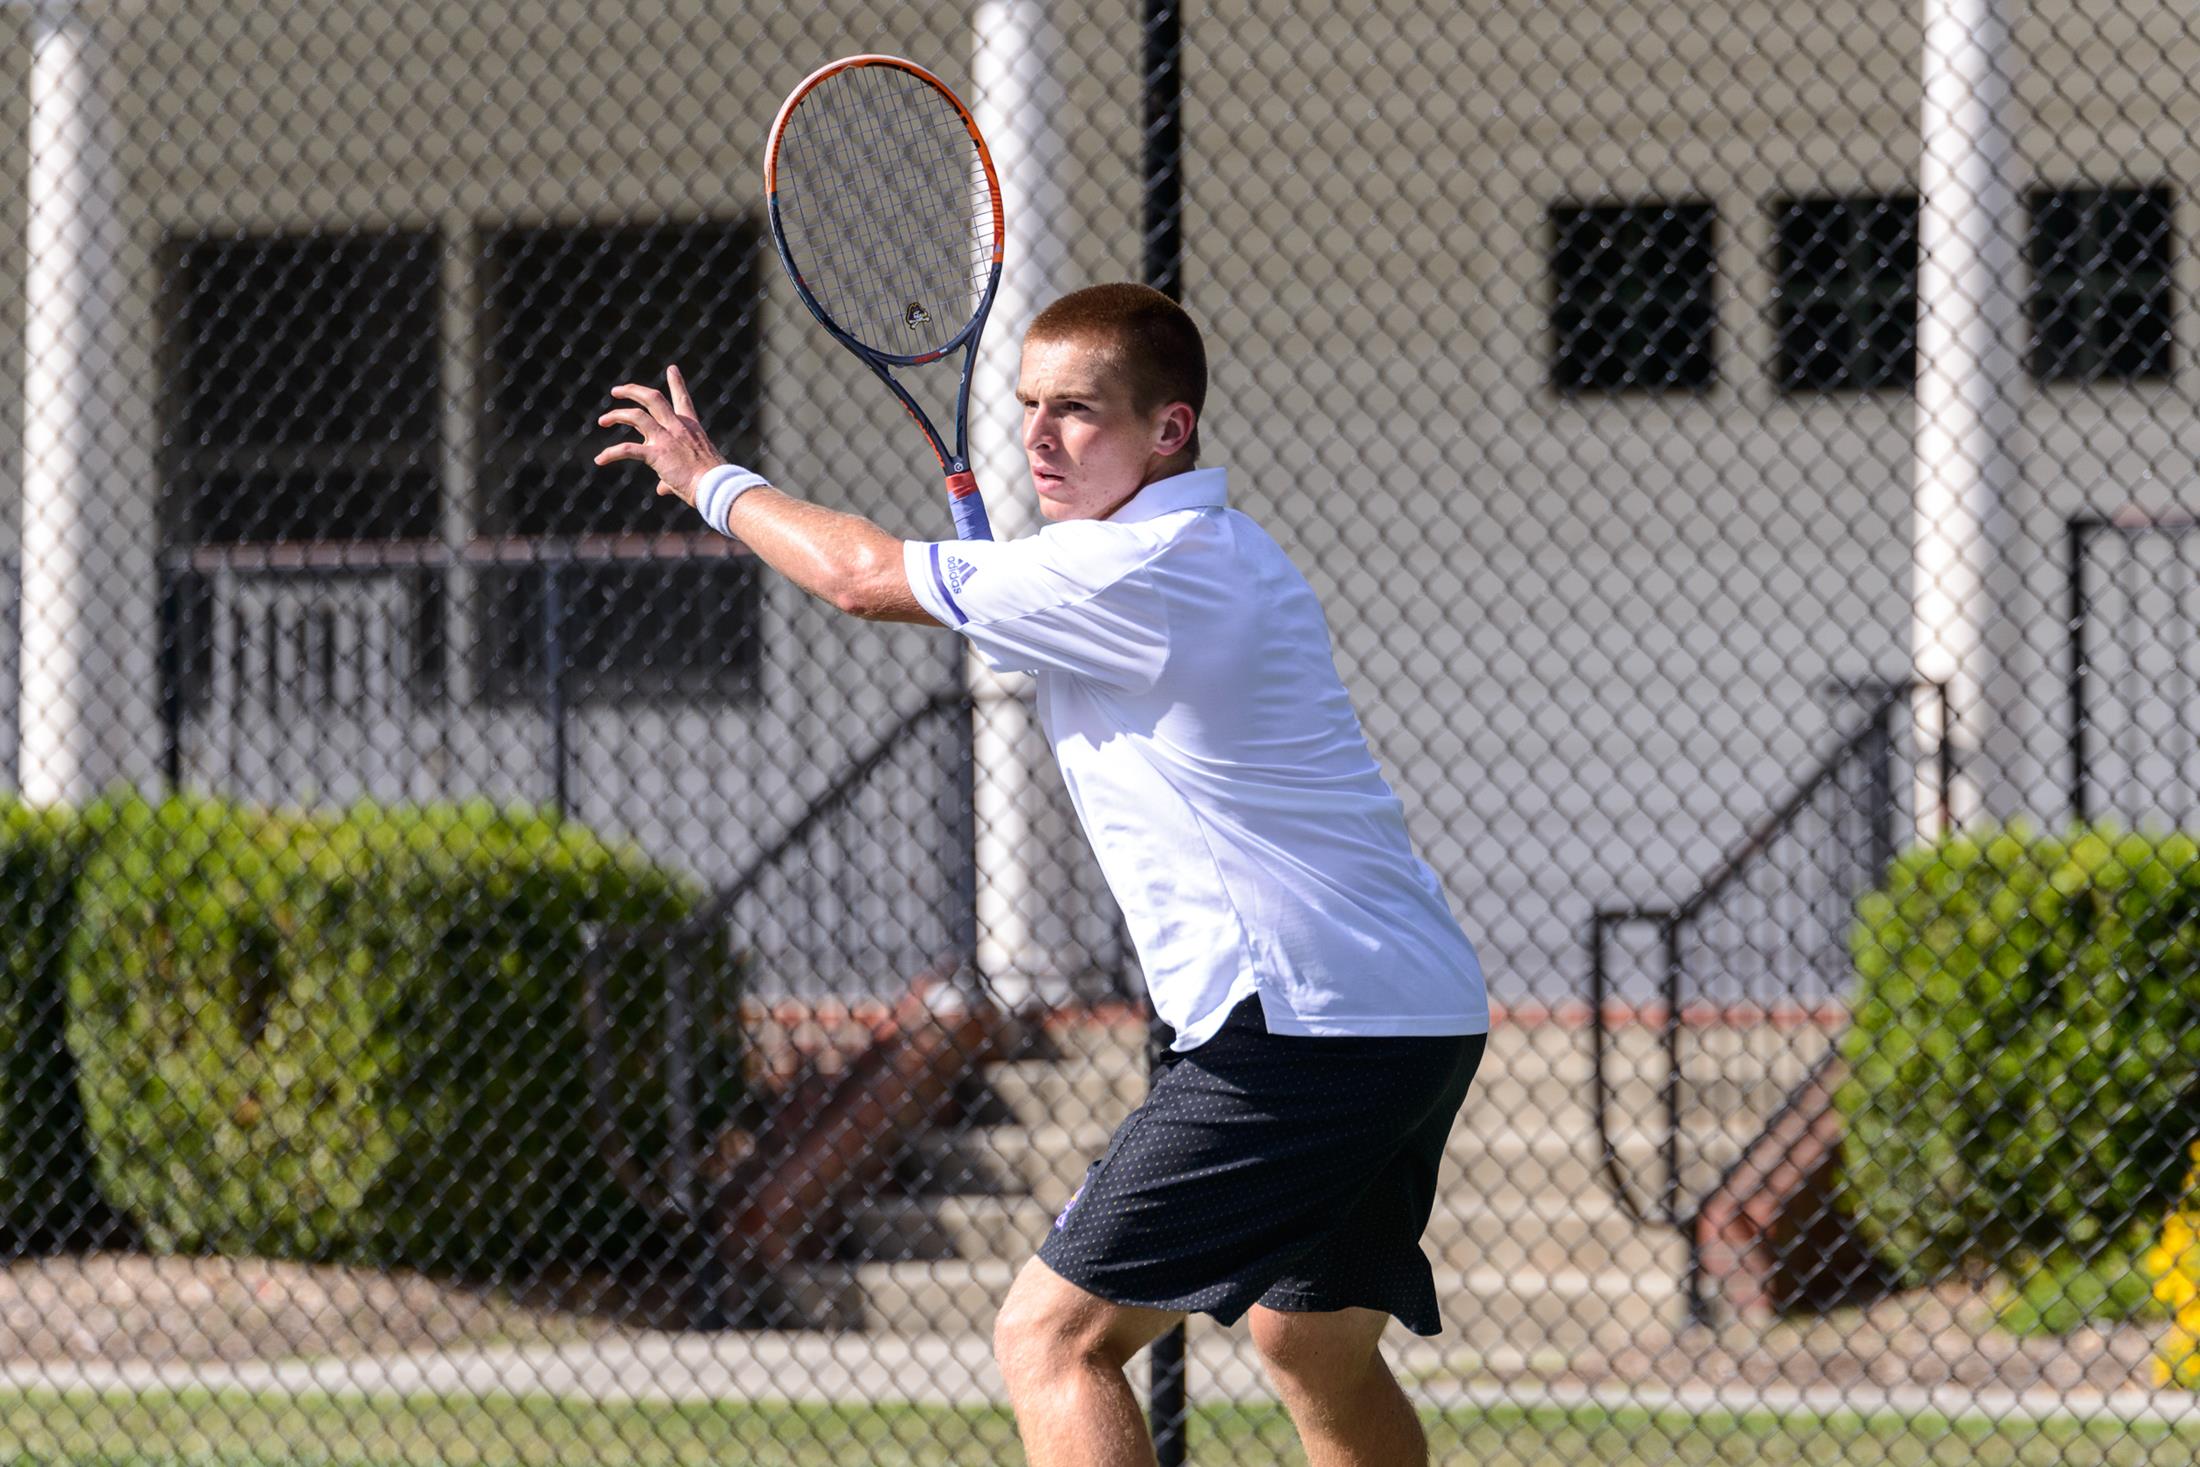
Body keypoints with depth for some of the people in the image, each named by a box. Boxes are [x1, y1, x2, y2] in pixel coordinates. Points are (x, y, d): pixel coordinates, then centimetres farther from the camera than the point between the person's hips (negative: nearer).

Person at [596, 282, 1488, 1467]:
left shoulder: (1141, 570, -15)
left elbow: (865, 579, -7)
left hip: (1304, 1033, -10)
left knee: (1051, 1337, -10)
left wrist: (713, 480, 9)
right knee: (1314, 1347, 24)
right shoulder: (1211, 553, 17)